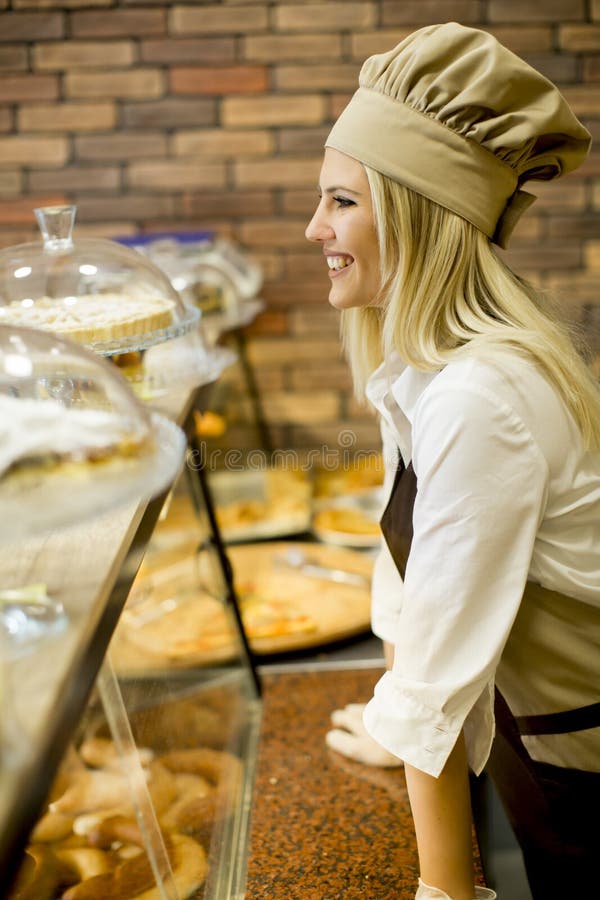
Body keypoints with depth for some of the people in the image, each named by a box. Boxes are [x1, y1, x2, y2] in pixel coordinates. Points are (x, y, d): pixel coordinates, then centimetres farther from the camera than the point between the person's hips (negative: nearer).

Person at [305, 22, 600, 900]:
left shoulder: (481, 396, -31)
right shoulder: (416, 351, -3)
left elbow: (446, 660, -26)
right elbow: (412, 542, 4)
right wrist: (398, 703, 9)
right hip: (525, 698, 8)